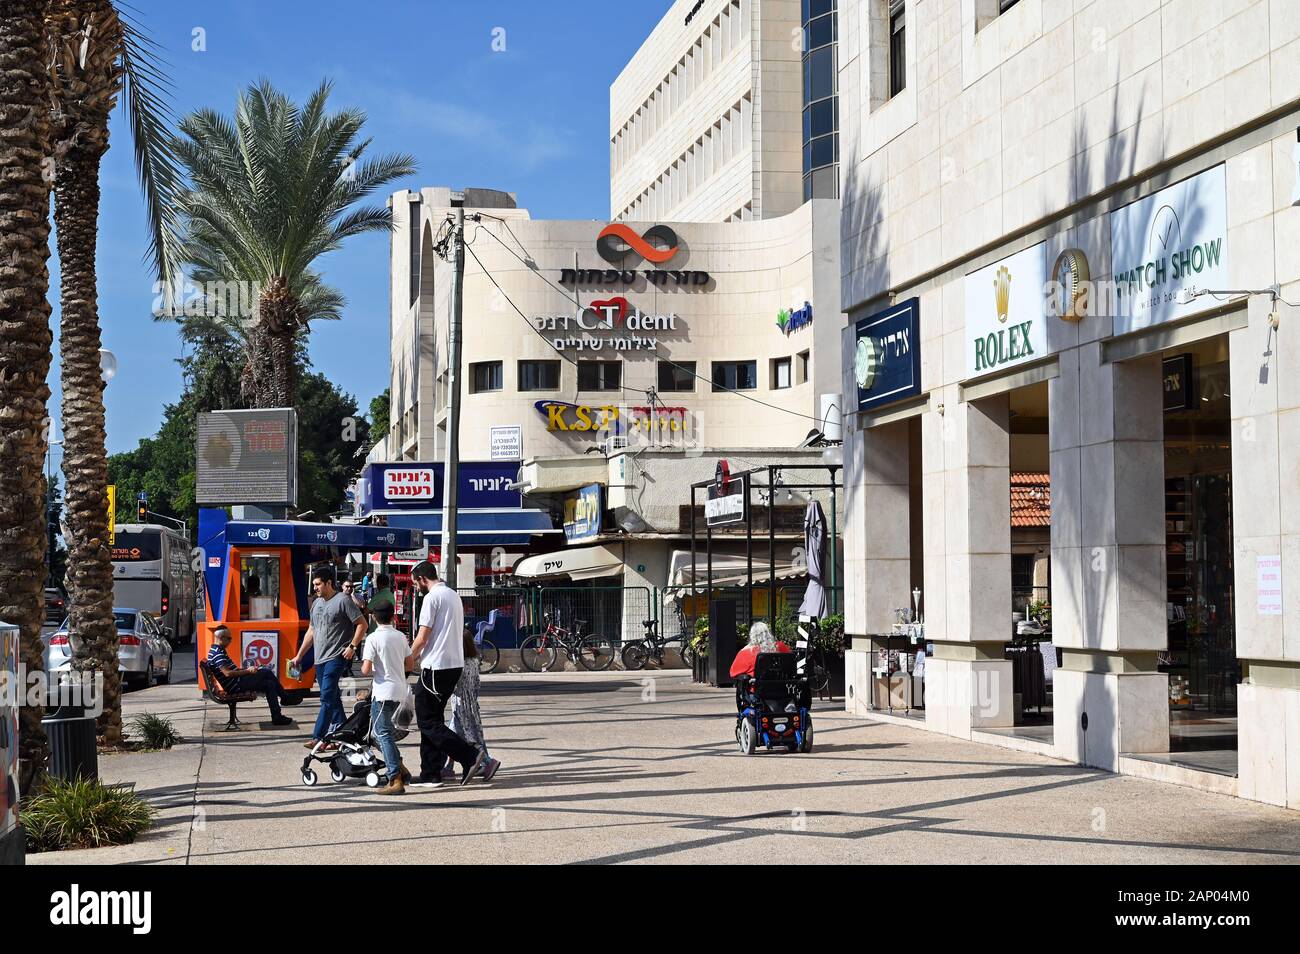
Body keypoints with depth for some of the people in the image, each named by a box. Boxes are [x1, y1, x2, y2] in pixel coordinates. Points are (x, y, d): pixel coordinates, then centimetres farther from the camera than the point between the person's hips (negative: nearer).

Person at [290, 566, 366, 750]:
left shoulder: (343, 600, -6)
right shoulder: (317, 603, 18)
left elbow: (362, 624, -8)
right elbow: (311, 631, 24)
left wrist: (352, 646, -15)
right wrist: (299, 655, 22)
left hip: (336, 657, -8)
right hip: (320, 659, 8)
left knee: (327, 697, -13)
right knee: (333, 699, 10)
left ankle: (318, 738, -16)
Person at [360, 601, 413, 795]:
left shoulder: (373, 638, -11)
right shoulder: (400, 637, 7)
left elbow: (366, 670, -16)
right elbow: (410, 665, 12)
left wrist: (367, 670, 5)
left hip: (383, 692, -6)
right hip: (399, 691, 6)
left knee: (383, 734, -3)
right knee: (383, 731, 21)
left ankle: (396, 780, -10)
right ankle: (400, 767, 14)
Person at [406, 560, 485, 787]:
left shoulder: (432, 597, -12)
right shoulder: (453, 595, 17)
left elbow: (423, 637, -14)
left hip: (436, 667, -9)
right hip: (455, 664, 9)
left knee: (428, 722, -4)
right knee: (432, 720, 14)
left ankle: (470, 756, -16)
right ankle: (430, 775, 13)